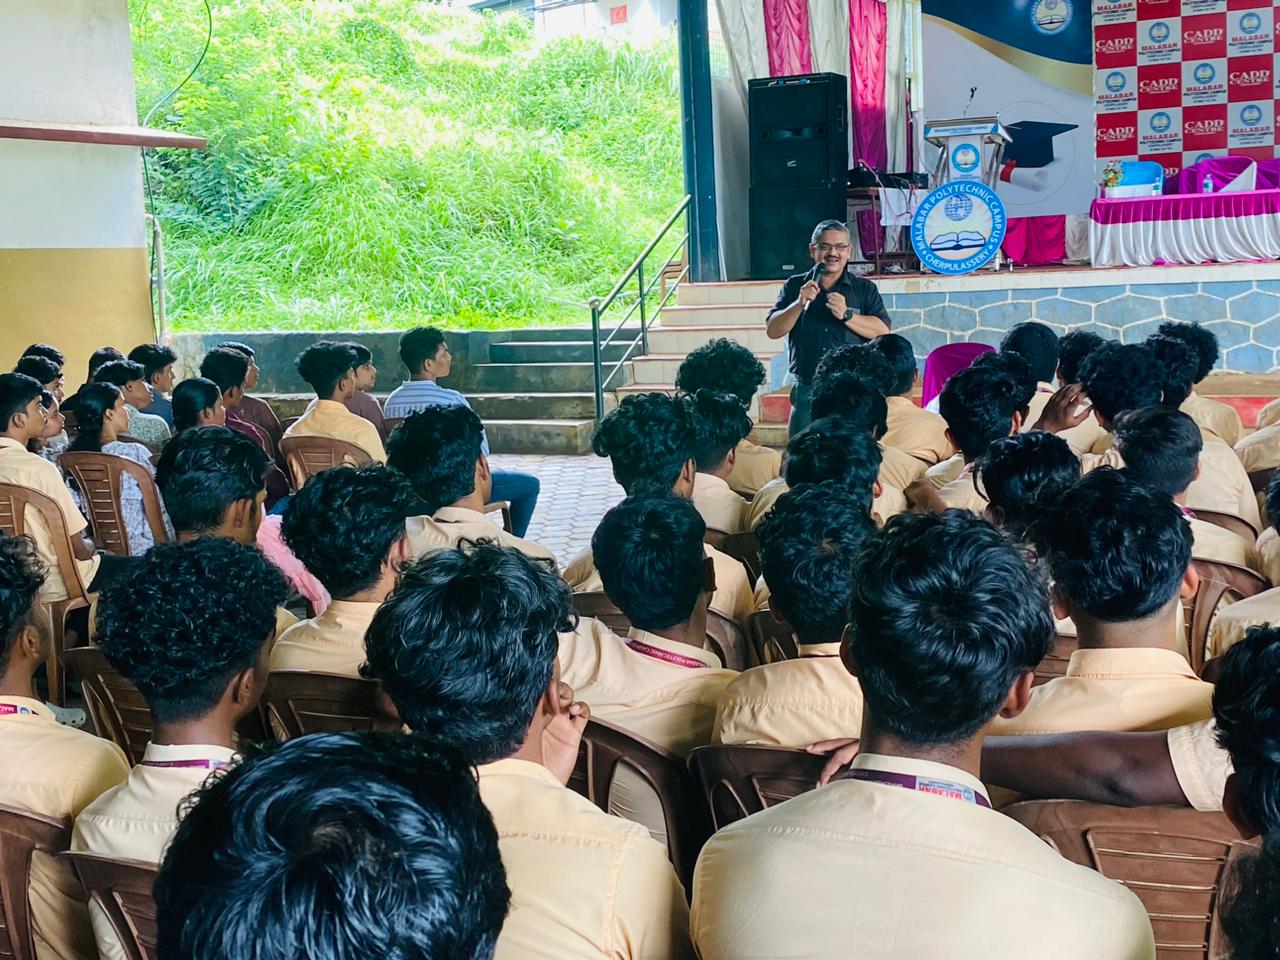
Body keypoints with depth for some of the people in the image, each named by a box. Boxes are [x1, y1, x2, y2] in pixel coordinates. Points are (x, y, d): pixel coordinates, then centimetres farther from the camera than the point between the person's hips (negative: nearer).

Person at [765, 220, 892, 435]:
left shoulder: (865, 289, 8)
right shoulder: (794, 286, 11)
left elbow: (883, 332, -3)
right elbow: (773, 331, 2)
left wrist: (846, 315, -15)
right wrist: (800, 304, -12)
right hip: (806, 391, 1)